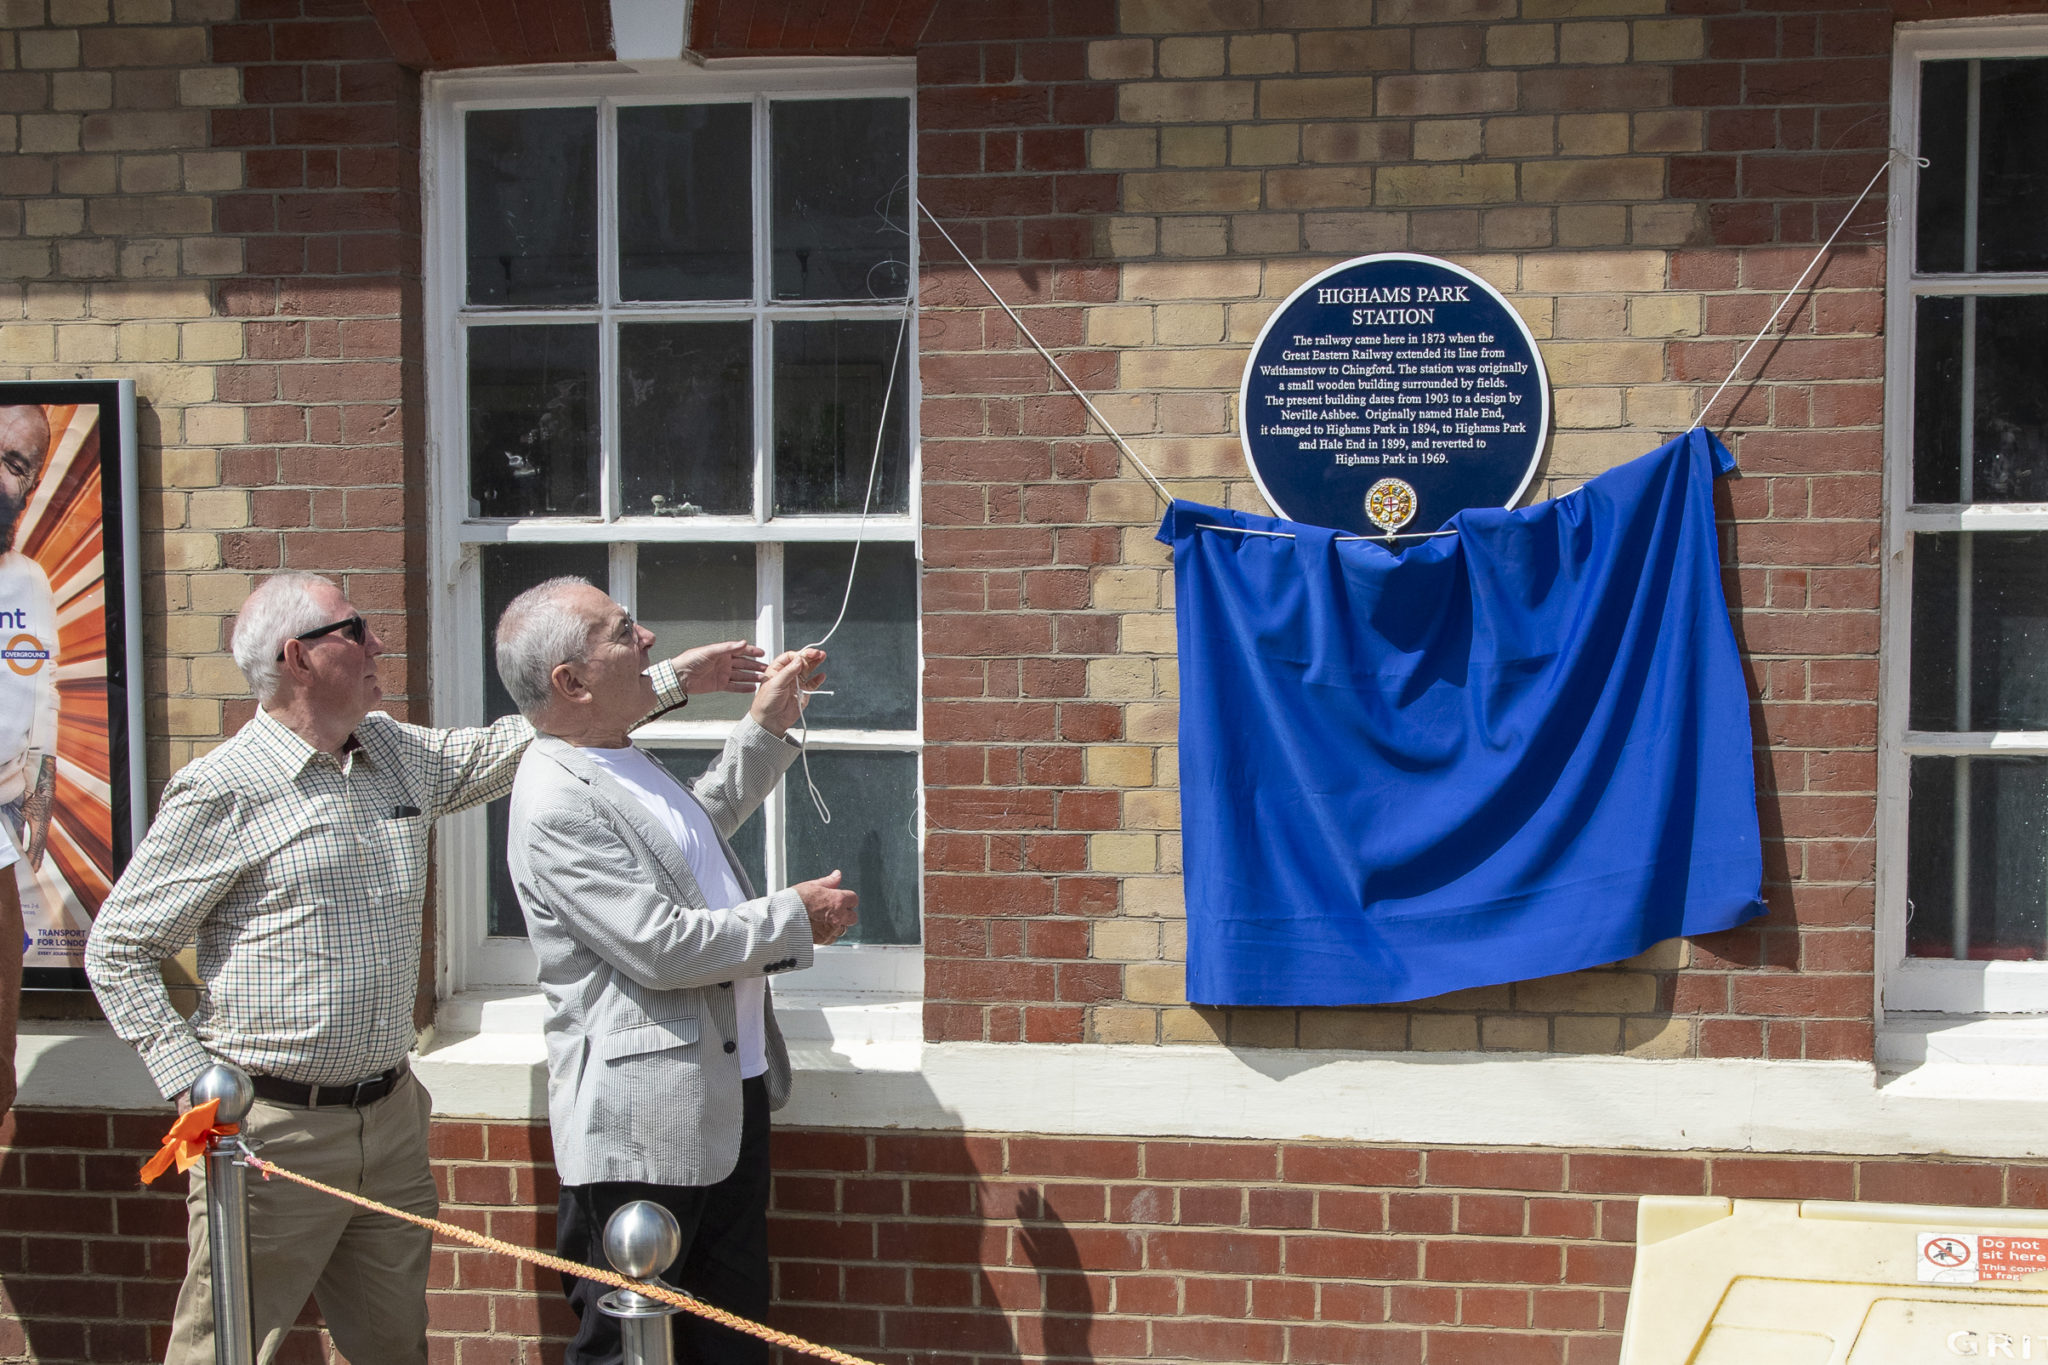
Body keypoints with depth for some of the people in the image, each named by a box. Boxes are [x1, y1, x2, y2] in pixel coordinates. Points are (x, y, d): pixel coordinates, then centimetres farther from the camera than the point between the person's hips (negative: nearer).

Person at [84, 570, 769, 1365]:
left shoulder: (400, 754, 10)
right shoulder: (221, 792, -10)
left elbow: (511, 746, 19)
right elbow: (118, 950, -5)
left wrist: (671, 681, 17)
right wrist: (189, 1079, -13)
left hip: (391, 1115, 6)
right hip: (270, 1130, -6)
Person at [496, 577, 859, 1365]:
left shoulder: (620, 764, 10)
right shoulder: (558, 805, -22)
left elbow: (706, 821, 31)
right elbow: (660, 947, -25)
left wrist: (768, 724, 22)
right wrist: (795, 918, -14)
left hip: (728, 1098, 10)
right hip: (642, 1127, -10)